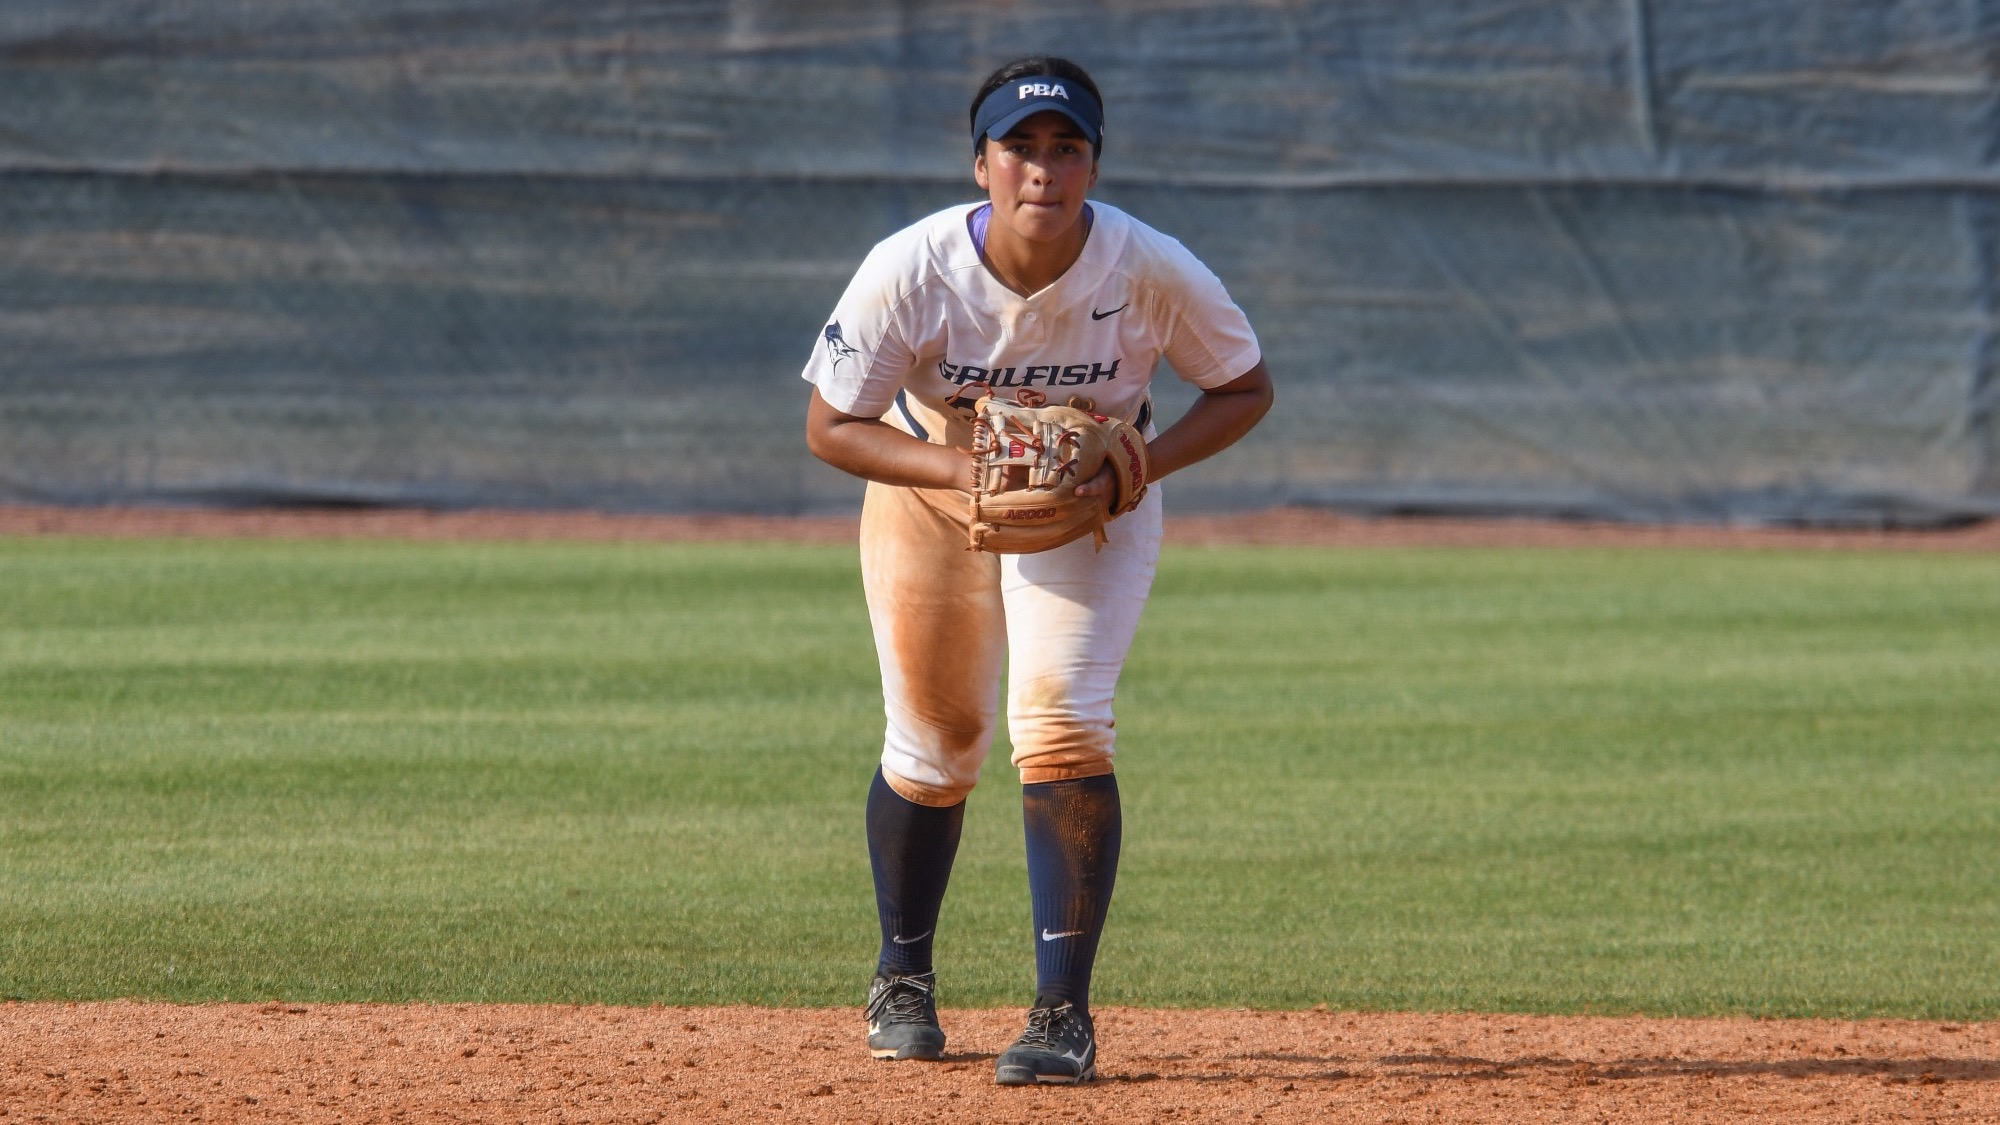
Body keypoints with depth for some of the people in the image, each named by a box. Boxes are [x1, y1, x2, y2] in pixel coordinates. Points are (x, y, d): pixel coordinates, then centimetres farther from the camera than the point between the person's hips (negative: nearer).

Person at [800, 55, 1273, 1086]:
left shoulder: (1152, 273, -27)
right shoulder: (909, 273, -28)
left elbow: (1245, 389, -10)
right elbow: (830, 426, -18)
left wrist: (1138, 466, -26)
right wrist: (962, 472, -32)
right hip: (933, 482, 1)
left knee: (1060, 725, -19)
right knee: (934, 750, 9)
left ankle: (1063, 1013, -16)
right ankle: (903, 978, 35)